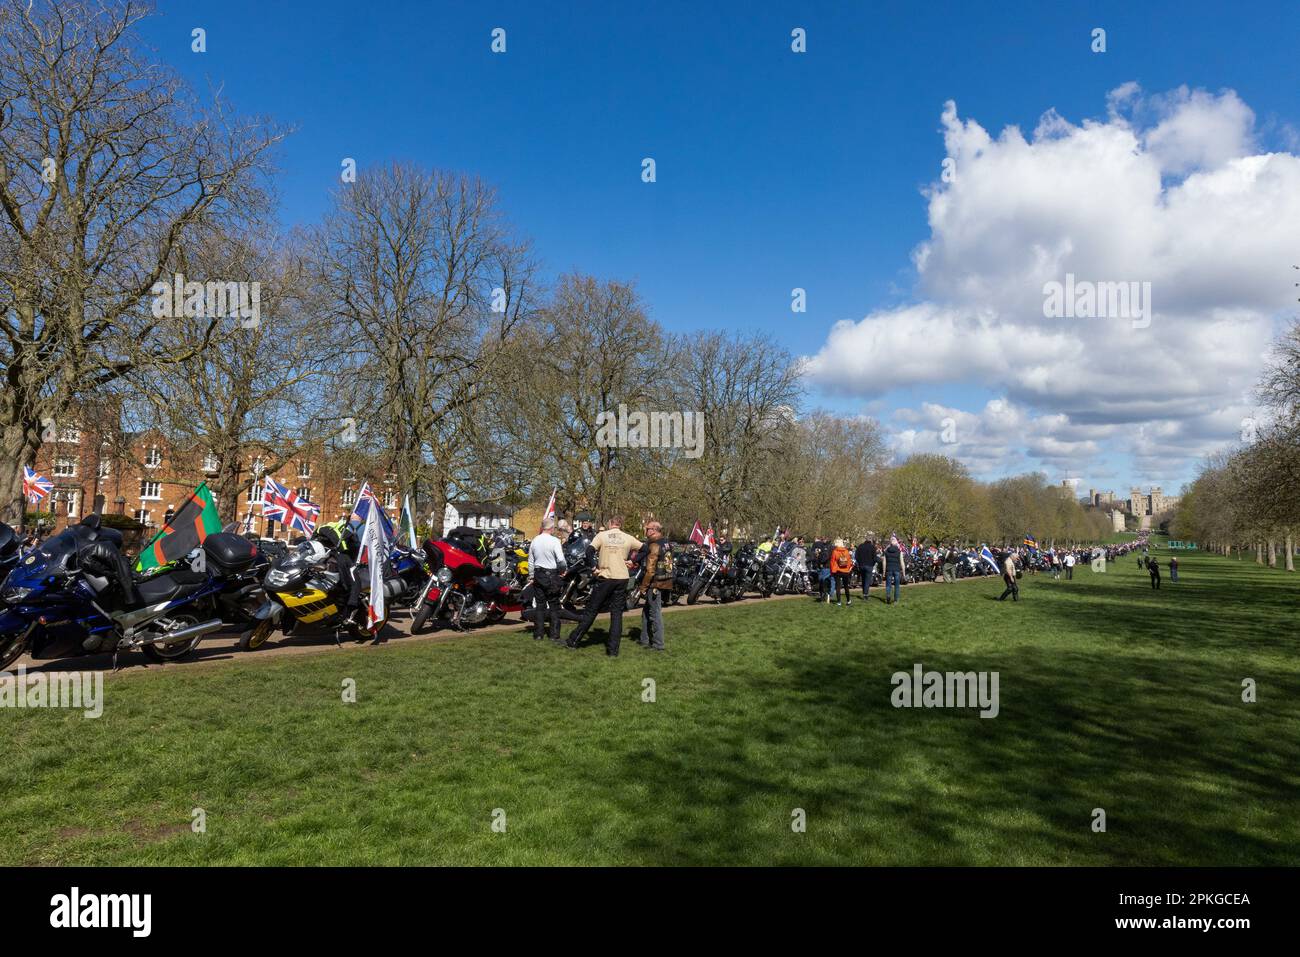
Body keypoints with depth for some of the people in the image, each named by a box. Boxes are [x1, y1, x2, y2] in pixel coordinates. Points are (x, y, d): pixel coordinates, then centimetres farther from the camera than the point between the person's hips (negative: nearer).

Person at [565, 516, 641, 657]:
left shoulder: (602, 535, -2)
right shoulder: (628, 538, 4)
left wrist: (593, 567, -2)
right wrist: (633, 562, 14)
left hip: (605, 577, -1)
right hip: (622, 578, 1)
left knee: (591, 610, 8)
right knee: (617, 613, 7)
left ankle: (573, 641, 14)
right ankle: (613, 649, 4)